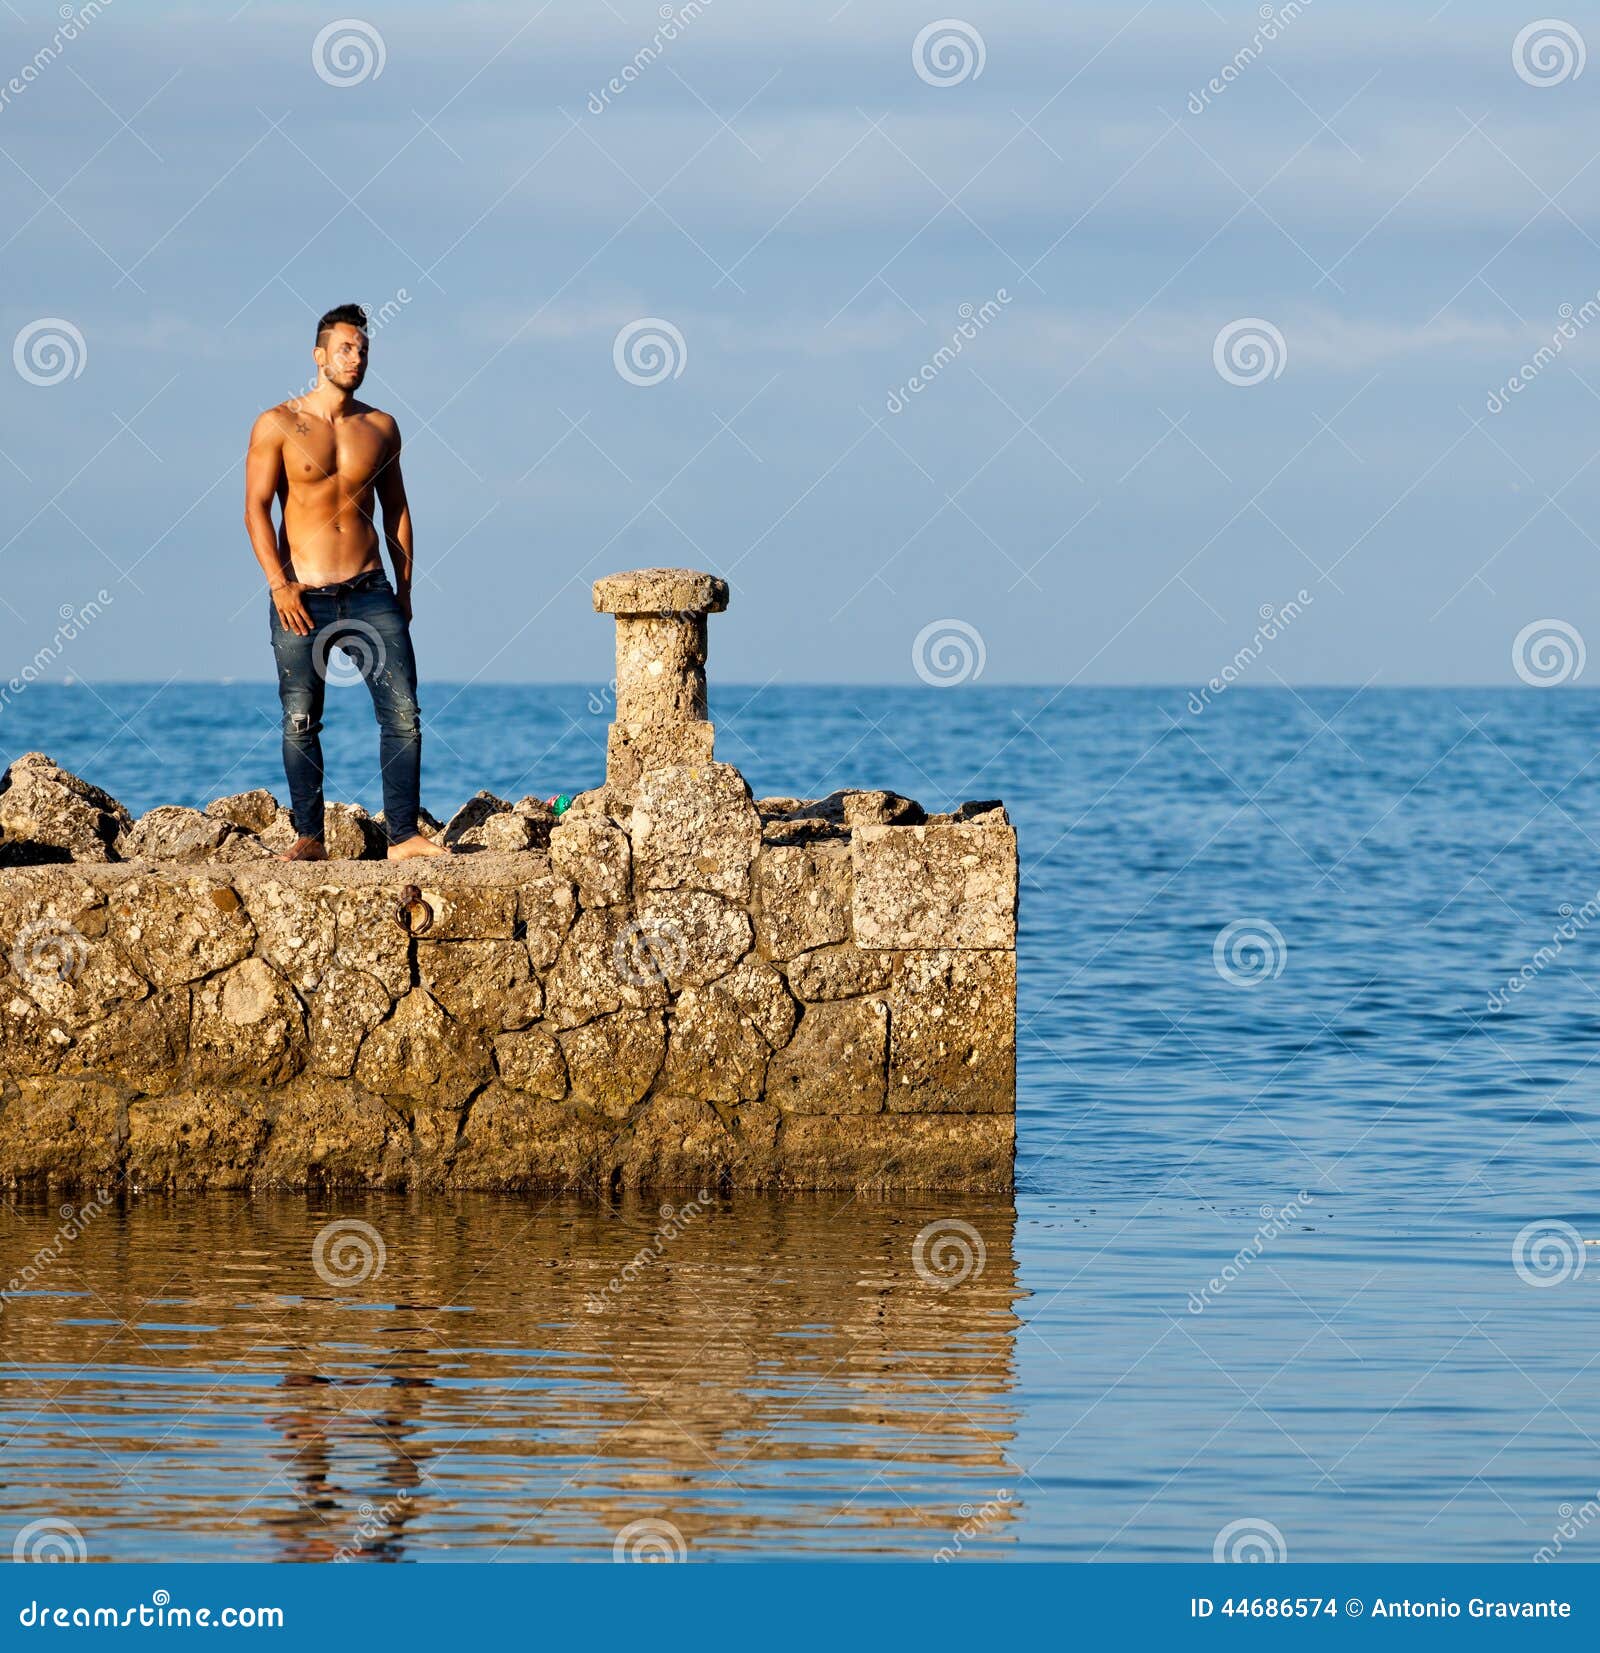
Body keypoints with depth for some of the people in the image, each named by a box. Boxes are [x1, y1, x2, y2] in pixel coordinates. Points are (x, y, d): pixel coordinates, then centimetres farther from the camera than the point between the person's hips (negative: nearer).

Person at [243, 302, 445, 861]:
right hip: (303, 598, -2)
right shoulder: (278, 425, -1)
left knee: (403, 713, -7)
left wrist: (404, 587, 11)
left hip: (369, 592, 2)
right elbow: (257, 508, -4)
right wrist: (279, 585, -14)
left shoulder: (381, 427, 9)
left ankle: (403, 836, -5)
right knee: (300, 722, 1)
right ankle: (309, 838, 10)